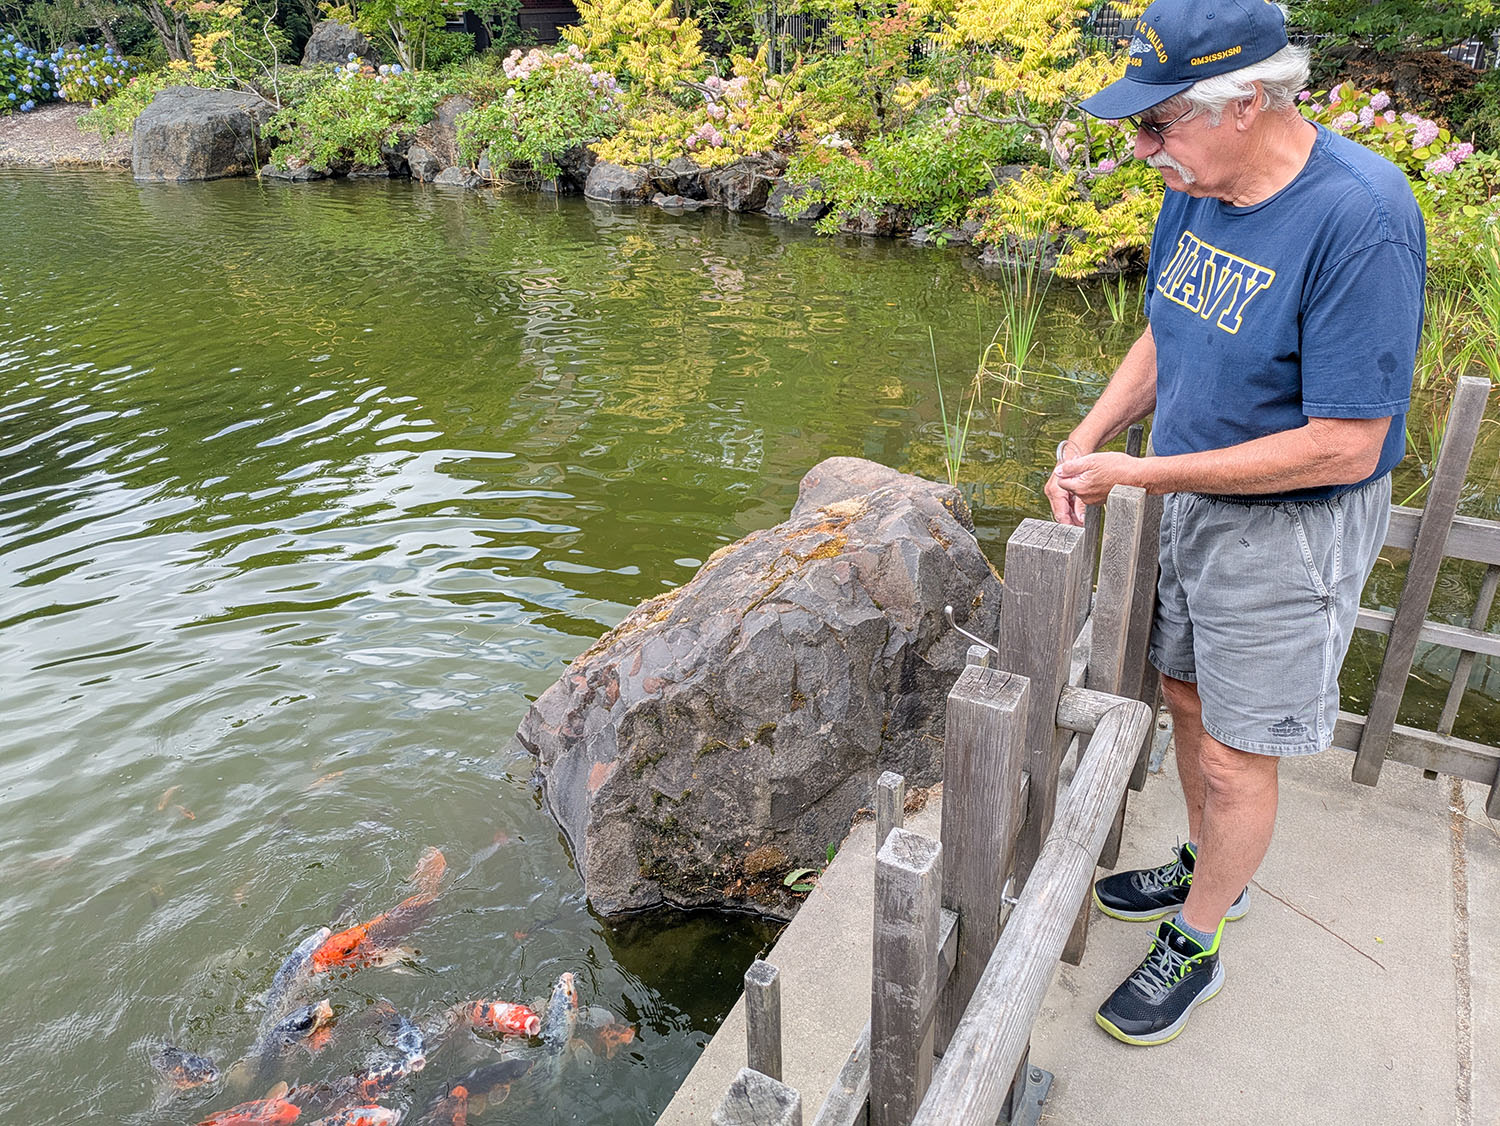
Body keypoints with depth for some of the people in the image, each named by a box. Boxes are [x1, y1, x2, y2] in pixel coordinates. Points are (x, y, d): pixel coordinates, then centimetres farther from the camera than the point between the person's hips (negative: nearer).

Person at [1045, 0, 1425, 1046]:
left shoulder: (1359, 217, -27)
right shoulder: (1199, 188, -3)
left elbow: (1343, 448, -27)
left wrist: (1139, 474, -24)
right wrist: (1089, 436, -5)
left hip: (1292, 527, -8)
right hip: (1193, 498, 8)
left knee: (1236, 757, 5)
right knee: (1190, 695, 22)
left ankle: (1195, 944, 30)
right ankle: (1210, 870, 47)